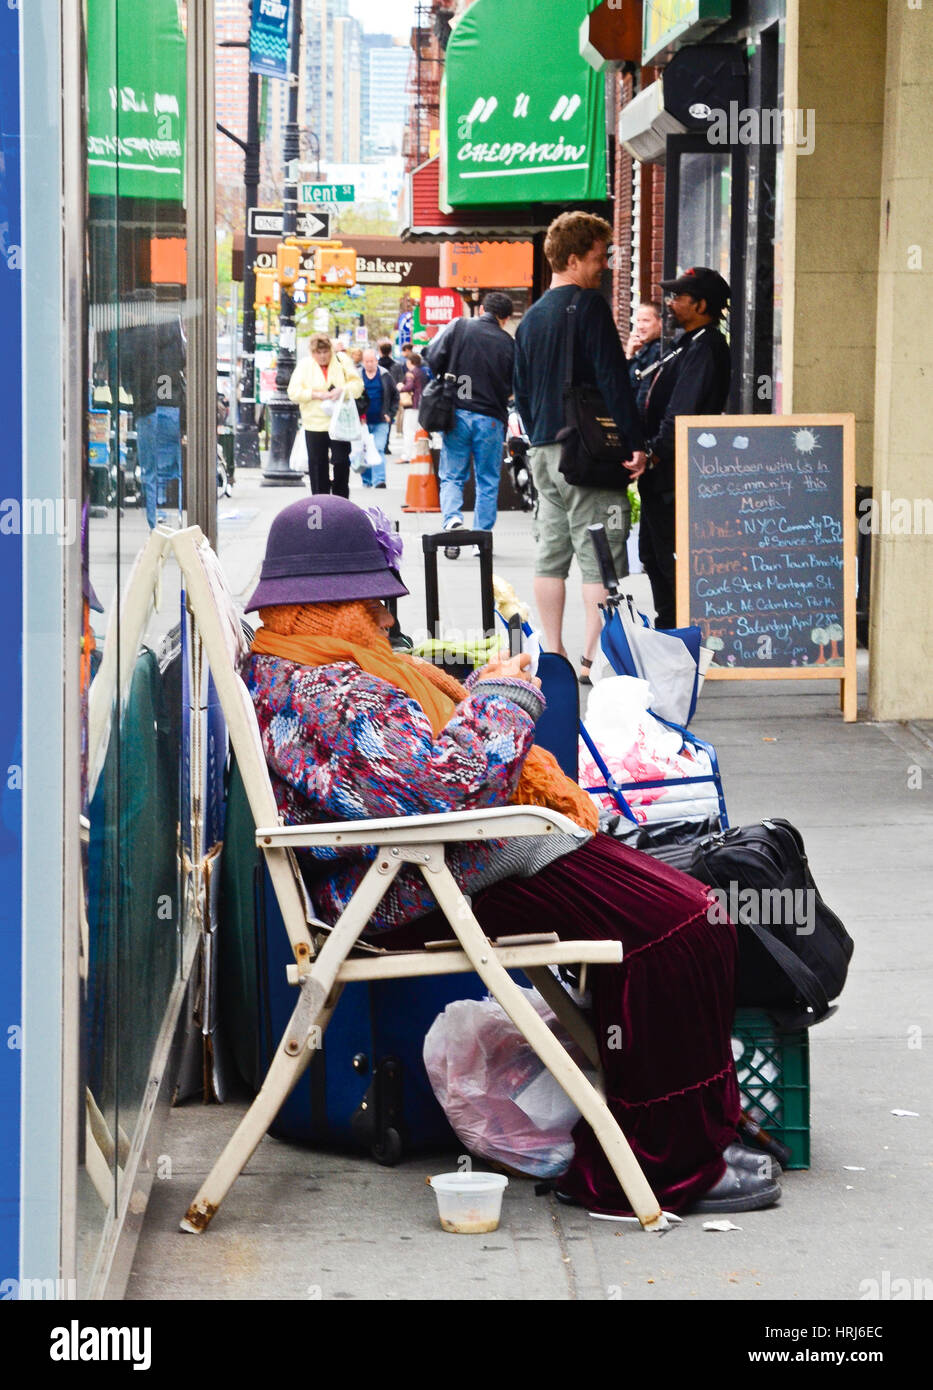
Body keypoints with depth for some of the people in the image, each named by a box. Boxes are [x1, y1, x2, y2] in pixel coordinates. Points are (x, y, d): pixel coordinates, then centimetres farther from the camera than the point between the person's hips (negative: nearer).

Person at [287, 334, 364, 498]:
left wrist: (342, 390, -16)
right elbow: (293, 392, -4)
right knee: (318, 465, 5)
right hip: (315, 424, 0)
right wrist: (316, 394, -16)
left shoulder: (342, 361, 4)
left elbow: (357, 385, 4)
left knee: (341, 462, -5)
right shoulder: (304, 366, 2)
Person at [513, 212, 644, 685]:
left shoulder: (531, 318, 14)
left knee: (551, 554, 10)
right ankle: (594, 658, -9)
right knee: (599, 557, -6)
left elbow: (521, 392, 19)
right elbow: (613, 379, -15)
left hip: (544, 450, 8)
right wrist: (633, 443, -14)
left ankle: (553, 654, 13)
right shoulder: (589, 306, -10)